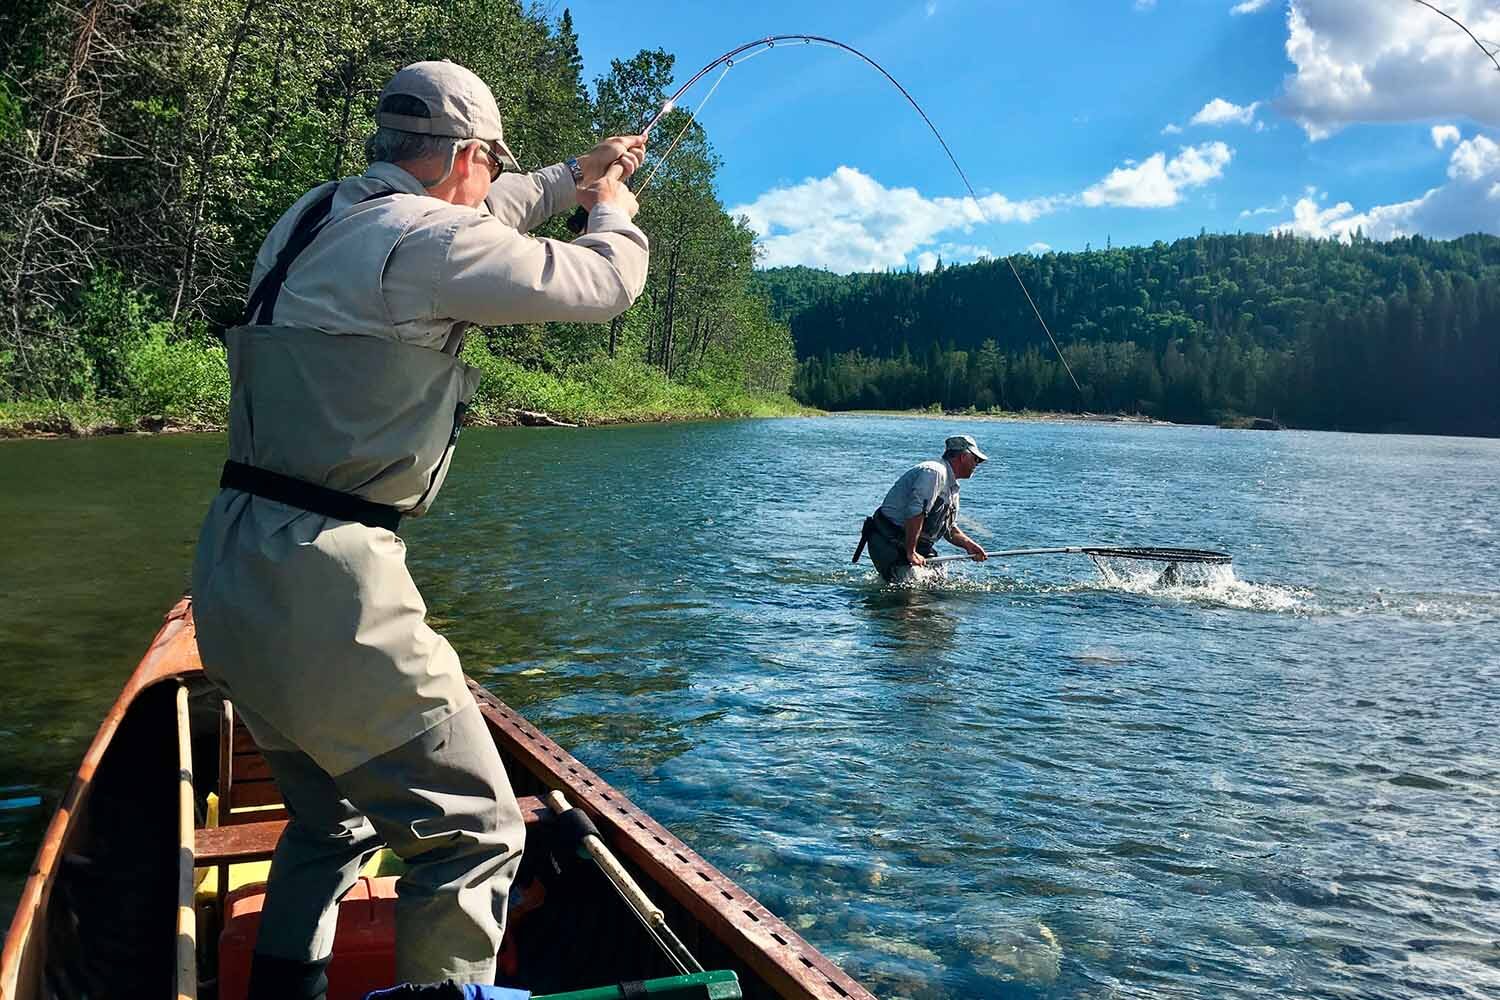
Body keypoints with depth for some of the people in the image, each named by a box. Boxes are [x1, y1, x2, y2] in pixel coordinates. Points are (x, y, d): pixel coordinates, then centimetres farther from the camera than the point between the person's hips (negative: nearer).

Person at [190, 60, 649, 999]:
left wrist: (571, 177, 39)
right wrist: (615, 212, 19)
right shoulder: (430, 241, -13)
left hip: (232, 575, 10)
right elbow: (603, 285, -3)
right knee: (476, 832, 1)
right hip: (326, 583, -9)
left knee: (334, 816, 26)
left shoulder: (311, 217, 14)